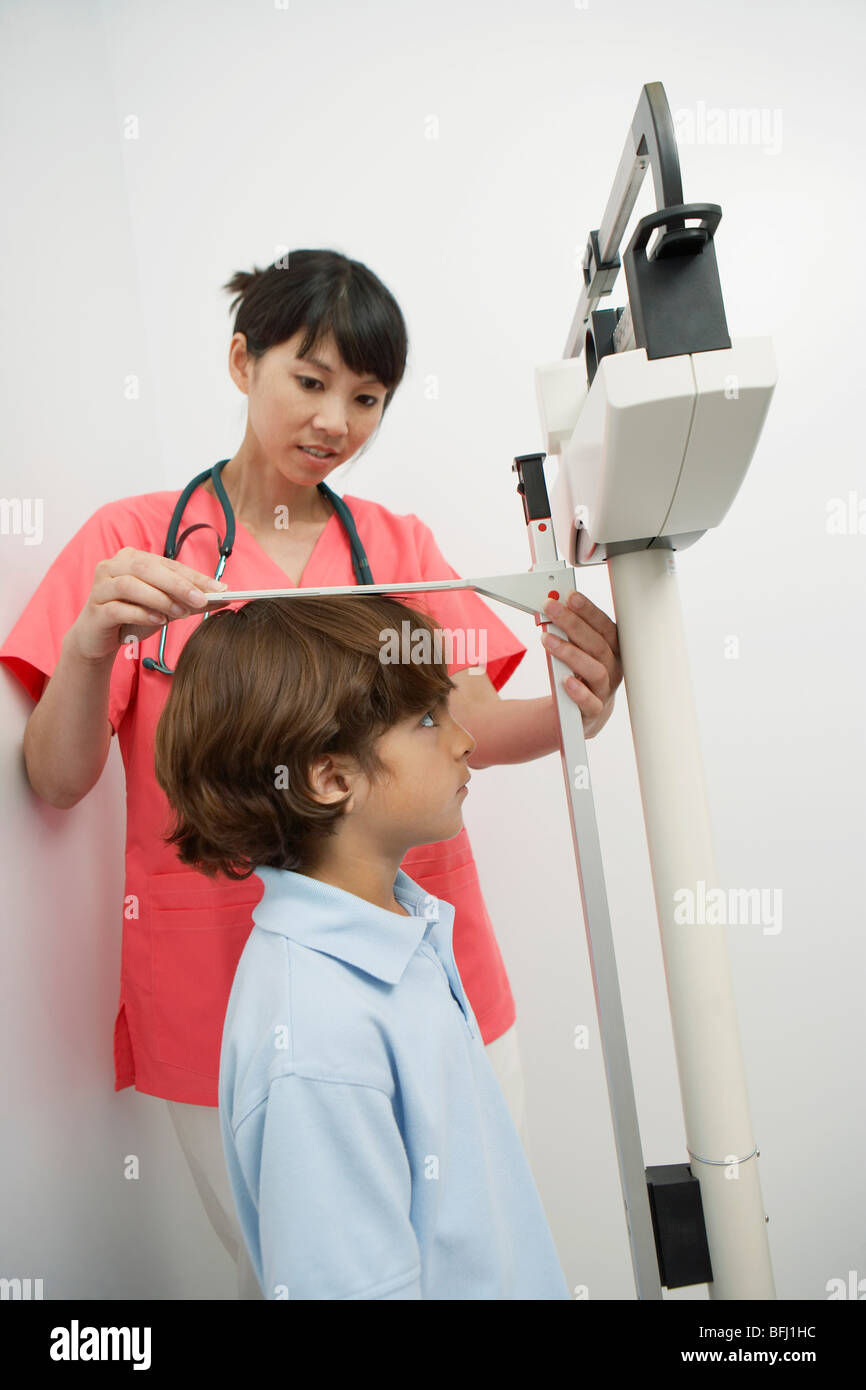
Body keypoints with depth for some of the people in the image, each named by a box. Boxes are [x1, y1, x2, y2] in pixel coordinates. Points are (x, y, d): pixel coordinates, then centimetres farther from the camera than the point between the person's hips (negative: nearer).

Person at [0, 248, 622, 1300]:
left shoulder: (399, 544, 8)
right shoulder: (135, 540, 0)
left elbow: (473, 727, -5)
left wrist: (570, 711, -27)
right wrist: (90, 649, -25)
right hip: (225, 1006, -2)